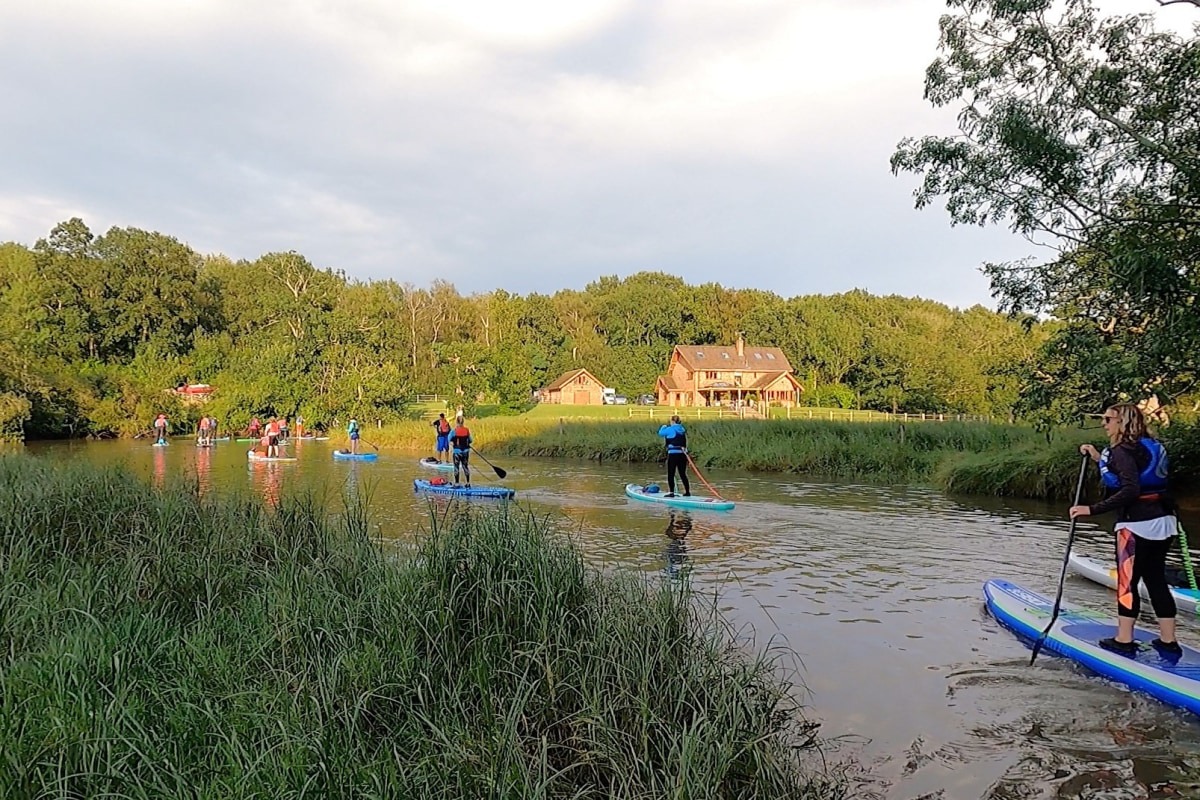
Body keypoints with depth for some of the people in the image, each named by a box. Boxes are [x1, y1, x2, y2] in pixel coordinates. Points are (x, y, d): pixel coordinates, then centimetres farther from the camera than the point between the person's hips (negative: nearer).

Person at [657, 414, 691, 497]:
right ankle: (687, 491, 16)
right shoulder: (683, 430, 9)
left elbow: (660, 433, 7)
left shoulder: (670, 429, -7)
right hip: (682, 454, 6)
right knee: (683, 474, 13)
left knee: (671, 474, 0)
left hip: (673, 454, -6)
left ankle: (671, 492, -3)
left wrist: (663, 427, 24)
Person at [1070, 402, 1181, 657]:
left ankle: (1124, 641, 8)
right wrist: (1100, 458, 19)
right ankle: (1168, 642, 17)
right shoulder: (1151, 446, 13)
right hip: (1163, 521, 8)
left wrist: (1092, 510, -26)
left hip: (1136, 523, -8)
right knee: (1156, 579, 13)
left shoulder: (1123, 450, -14)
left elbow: (1130, 490, -25)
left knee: (1127, 581, 1)